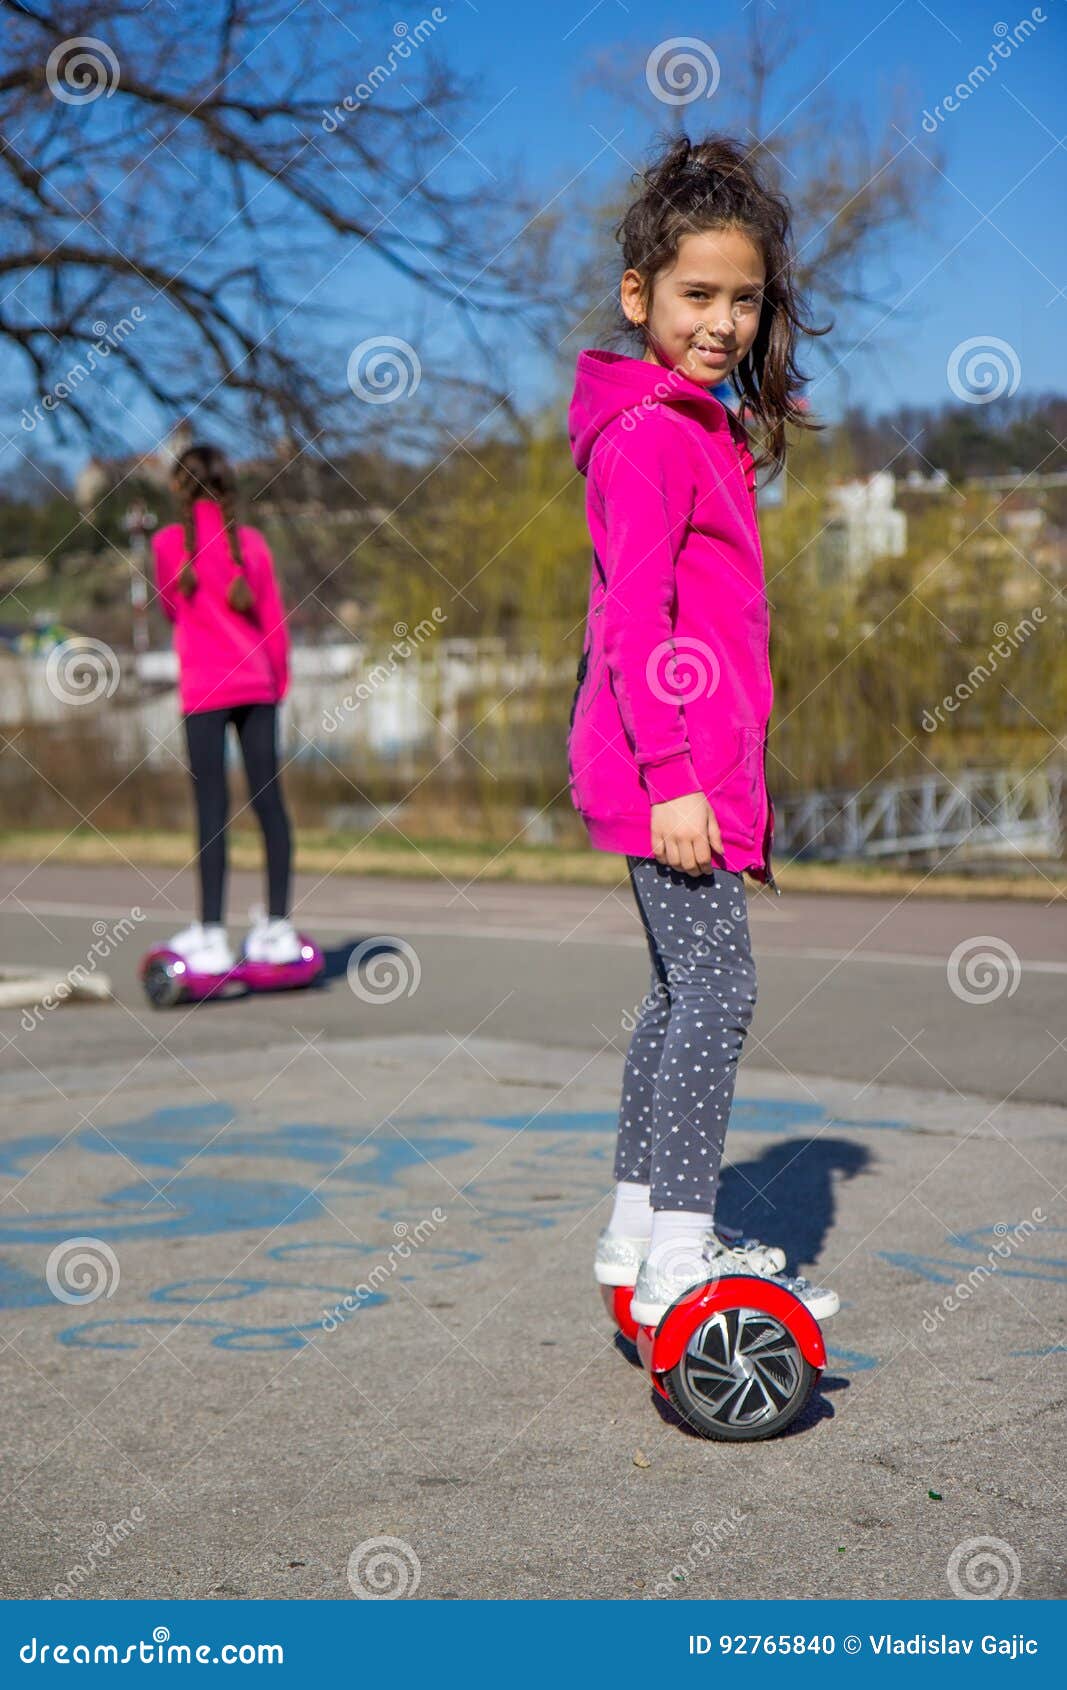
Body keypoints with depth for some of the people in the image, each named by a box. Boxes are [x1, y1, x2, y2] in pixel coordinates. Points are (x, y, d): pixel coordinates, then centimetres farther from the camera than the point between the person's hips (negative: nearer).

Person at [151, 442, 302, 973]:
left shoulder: (169, 542, -3)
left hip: (205, 689, -3)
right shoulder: (251, 541, 5)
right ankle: (277, 925, 8)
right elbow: (274, 619, 6)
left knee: (212, 809, -5)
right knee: (268, 799, 5)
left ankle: (211, 934, -6)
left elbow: (170, 608, 11)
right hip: (257, 684, 3)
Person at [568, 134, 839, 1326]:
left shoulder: (701, 425, 19)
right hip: (670, 763, -10)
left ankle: (637, 1227, 23)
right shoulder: (649, 433, -12)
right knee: (716, 990, -10)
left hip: (695, 761, 10)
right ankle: (677, 1260, -5)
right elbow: (634, 613, -19)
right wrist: (673, 774, -24)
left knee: (684, 991, 14)